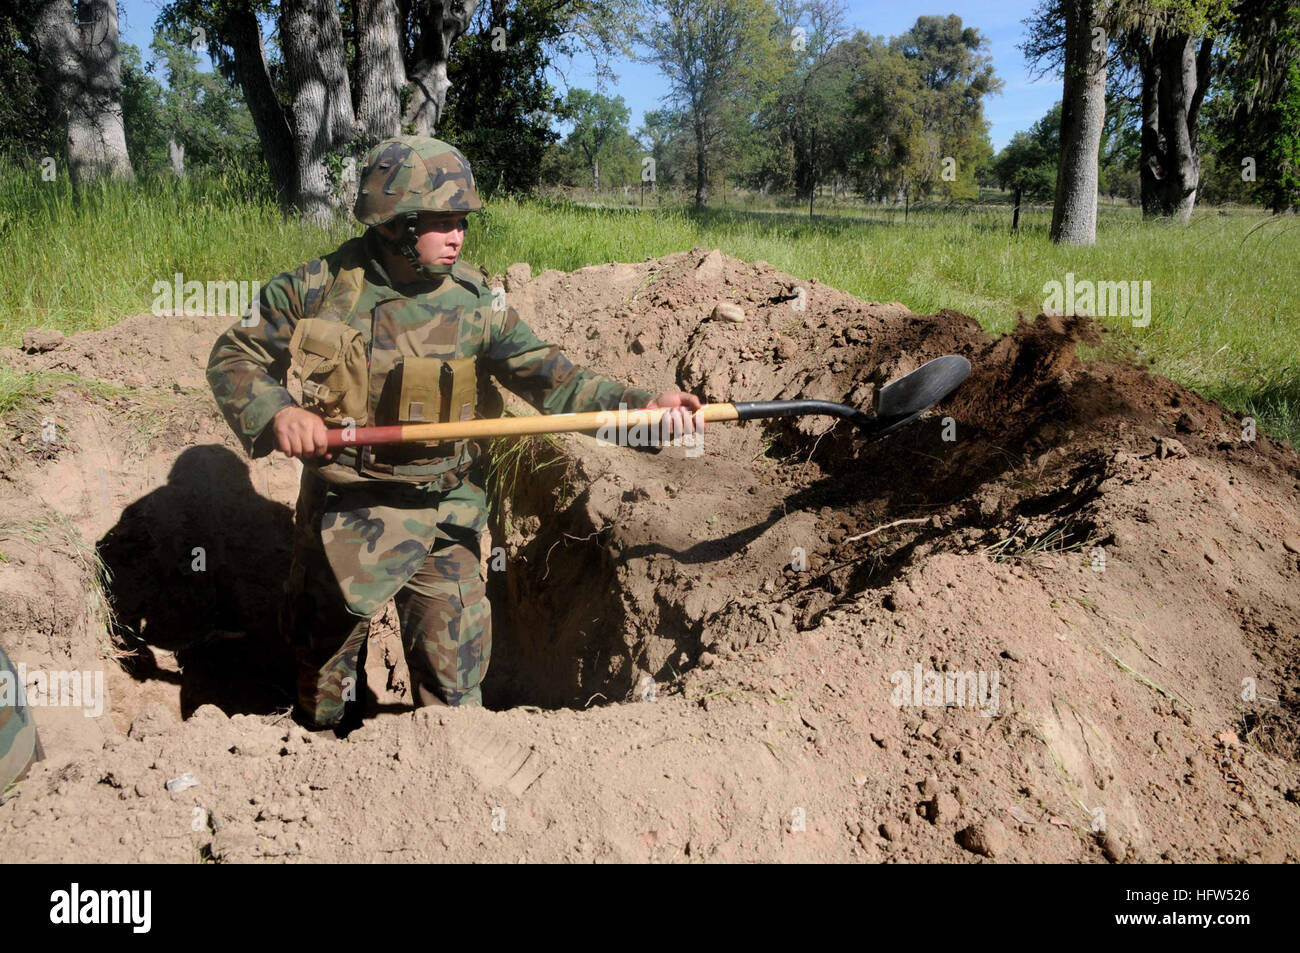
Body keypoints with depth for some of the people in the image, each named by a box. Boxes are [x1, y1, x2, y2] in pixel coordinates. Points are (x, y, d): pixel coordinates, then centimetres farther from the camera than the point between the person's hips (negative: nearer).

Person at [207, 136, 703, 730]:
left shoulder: (474, 301, -8)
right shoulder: (315, 290, -9)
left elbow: (550, 377, -13)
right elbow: (233, 358, 0)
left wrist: (639, 406, -29)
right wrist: (276, 413, -21)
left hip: (447, 519, 0)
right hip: (343, 517, 1)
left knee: (453, 680, 5)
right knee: (322, 654, 21)